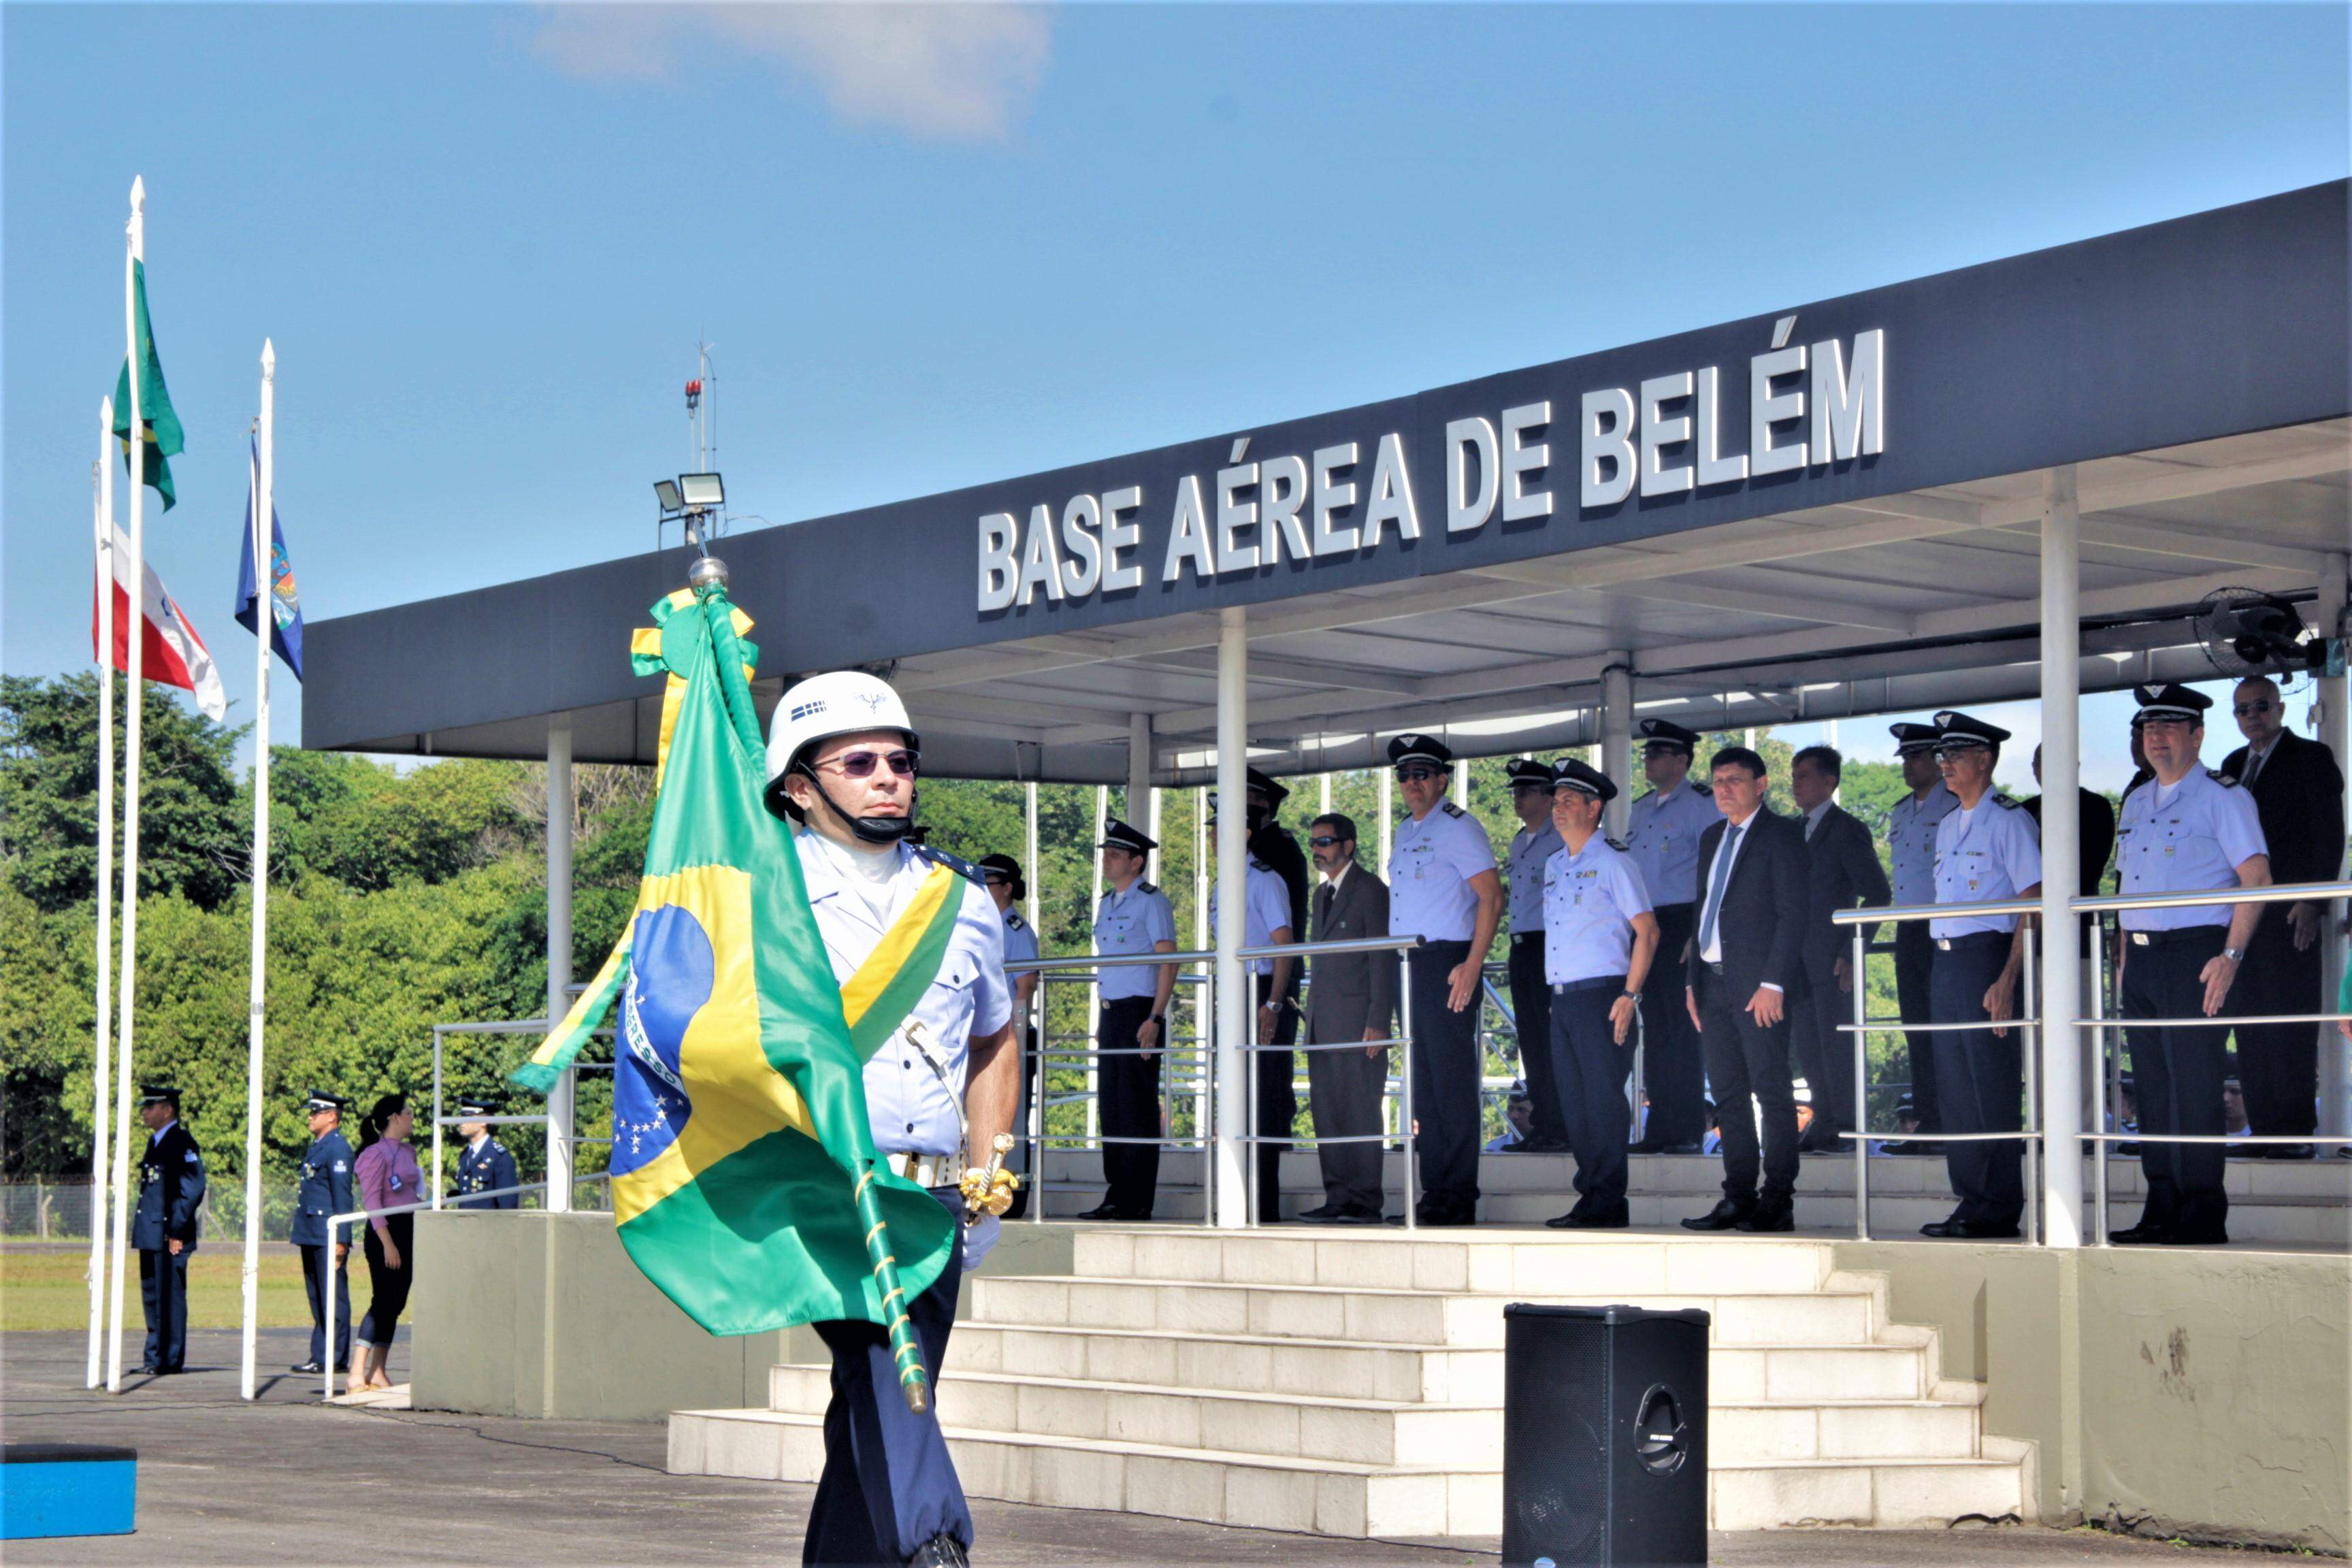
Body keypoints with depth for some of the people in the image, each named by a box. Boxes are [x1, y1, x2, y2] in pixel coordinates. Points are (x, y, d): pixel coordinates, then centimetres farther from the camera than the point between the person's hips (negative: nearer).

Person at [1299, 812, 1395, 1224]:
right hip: (1323, 1021, 8)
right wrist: (1312, 1015, 16)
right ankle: (1338, 1199, 9)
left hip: (1357, 1018, -8)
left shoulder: (1370, 889, -5)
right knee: (1327, 1113, 6)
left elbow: (1383, 958, -10)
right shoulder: (1322, 893, 20)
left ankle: (1365, 1201, -5)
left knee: (1360, 1111, -7)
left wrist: (1378, 1022, -16)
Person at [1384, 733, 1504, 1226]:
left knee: (1453, 1078, -7)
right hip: (1410, 965, 9)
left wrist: (1472, 965, -21)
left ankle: (1459, 1197, -6)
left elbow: (1491, 896, -14)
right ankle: (1433, 1192, 13)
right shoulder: (1403, 833, 19)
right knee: (1423, 1080, 9)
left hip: (1448, 963, -9)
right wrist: (1396, 966, 15)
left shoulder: (1456, 827, -7)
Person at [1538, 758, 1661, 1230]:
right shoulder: (1554, 866, 17)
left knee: (1603, 1099, -7)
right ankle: (1590, 1195, 12)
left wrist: (1630, 996, -14)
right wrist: (1555, 993, 14)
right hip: (1562, 997, 7)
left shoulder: (1612, 862, -4)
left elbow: (1647, 930, -7)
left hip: (1601, 996, -7)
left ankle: (1607, 1204, -5)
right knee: (1573, 1102, 7)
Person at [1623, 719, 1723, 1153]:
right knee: (1655, 1030, 7)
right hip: (1645, 927, 8)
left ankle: (1688, 1131, -5)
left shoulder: (1702, 804, -5)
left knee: (1684, 1029, -7)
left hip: (1682, 924, -8)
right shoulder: (1640, 810, 19)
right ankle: (1660, 1129, 10)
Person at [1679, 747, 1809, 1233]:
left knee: (1772, 1092, -5)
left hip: (1758, 983, -8)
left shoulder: (1779, 834, -4)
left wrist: (1773, 982, -17)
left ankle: (1777, 1201, -4)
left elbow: (1793, 912, -10)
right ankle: (1738, 1198, 11)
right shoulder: (1712, 838, 19)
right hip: (1713, 982, 8)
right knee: (1728, 1094, 8)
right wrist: (1692, 979, 12)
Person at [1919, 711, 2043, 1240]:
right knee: (1954, 1090, 9)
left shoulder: (2009, 820, -8)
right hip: (1945, 959, 8)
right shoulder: (1947, 826, 17)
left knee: (1993, 1088, -6)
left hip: (1989, 958, -8)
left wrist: (2007, 981, -20)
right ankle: (1970, 1202, 16)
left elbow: (2032, 905, -13)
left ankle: (1999, 1210, -2)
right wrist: (1946, 967, 11)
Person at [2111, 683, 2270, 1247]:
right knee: (2152, 1089, 8)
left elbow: (2256, 875, -11)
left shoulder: (2221, 796, -4)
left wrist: (2232, 955, -18)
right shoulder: (2137, 802, 18)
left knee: (2195, 1090, -8)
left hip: (2194, 953, -7)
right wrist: (2125, 958, 14)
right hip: (2141, 961, 7)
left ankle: (2203, 1216, -5)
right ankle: (2161, 1211, 12)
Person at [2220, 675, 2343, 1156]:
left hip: (2291, 913, -6)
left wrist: (2313, 904, -14)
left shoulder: (2311, 757, 0)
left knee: (2291, 1025, -8)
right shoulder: (2234, 765, 19)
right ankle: (2265, 1131, 7)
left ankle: (2295, 1132, -7)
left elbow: (2329, 834, -6)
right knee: (2251, 1028, 4)